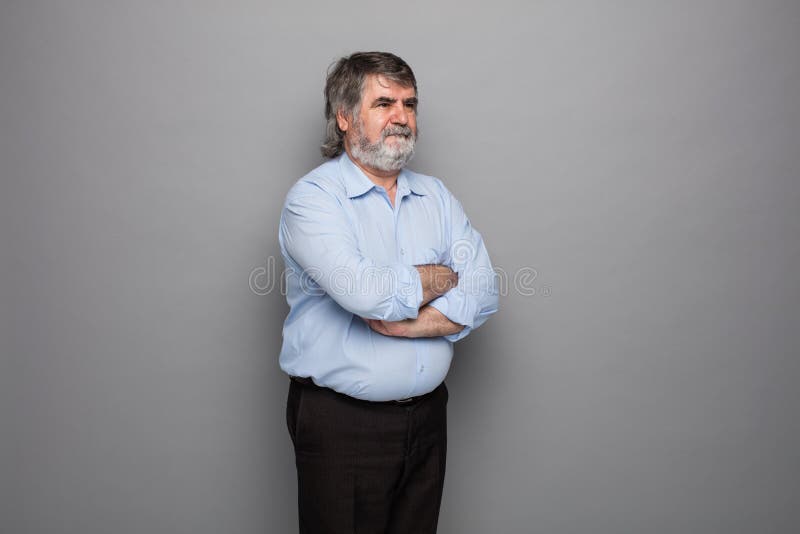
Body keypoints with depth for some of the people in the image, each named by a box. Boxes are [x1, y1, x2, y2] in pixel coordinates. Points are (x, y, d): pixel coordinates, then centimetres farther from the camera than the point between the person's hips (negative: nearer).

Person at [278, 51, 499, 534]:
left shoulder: (437, 196, 7)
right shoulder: (312, 198, -10)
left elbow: (484, 295, -3)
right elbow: (365, 292, -26)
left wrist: (405, 322, -18)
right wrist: (444, 276, -9)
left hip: (427, 416, 5)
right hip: (340, 421, -5)